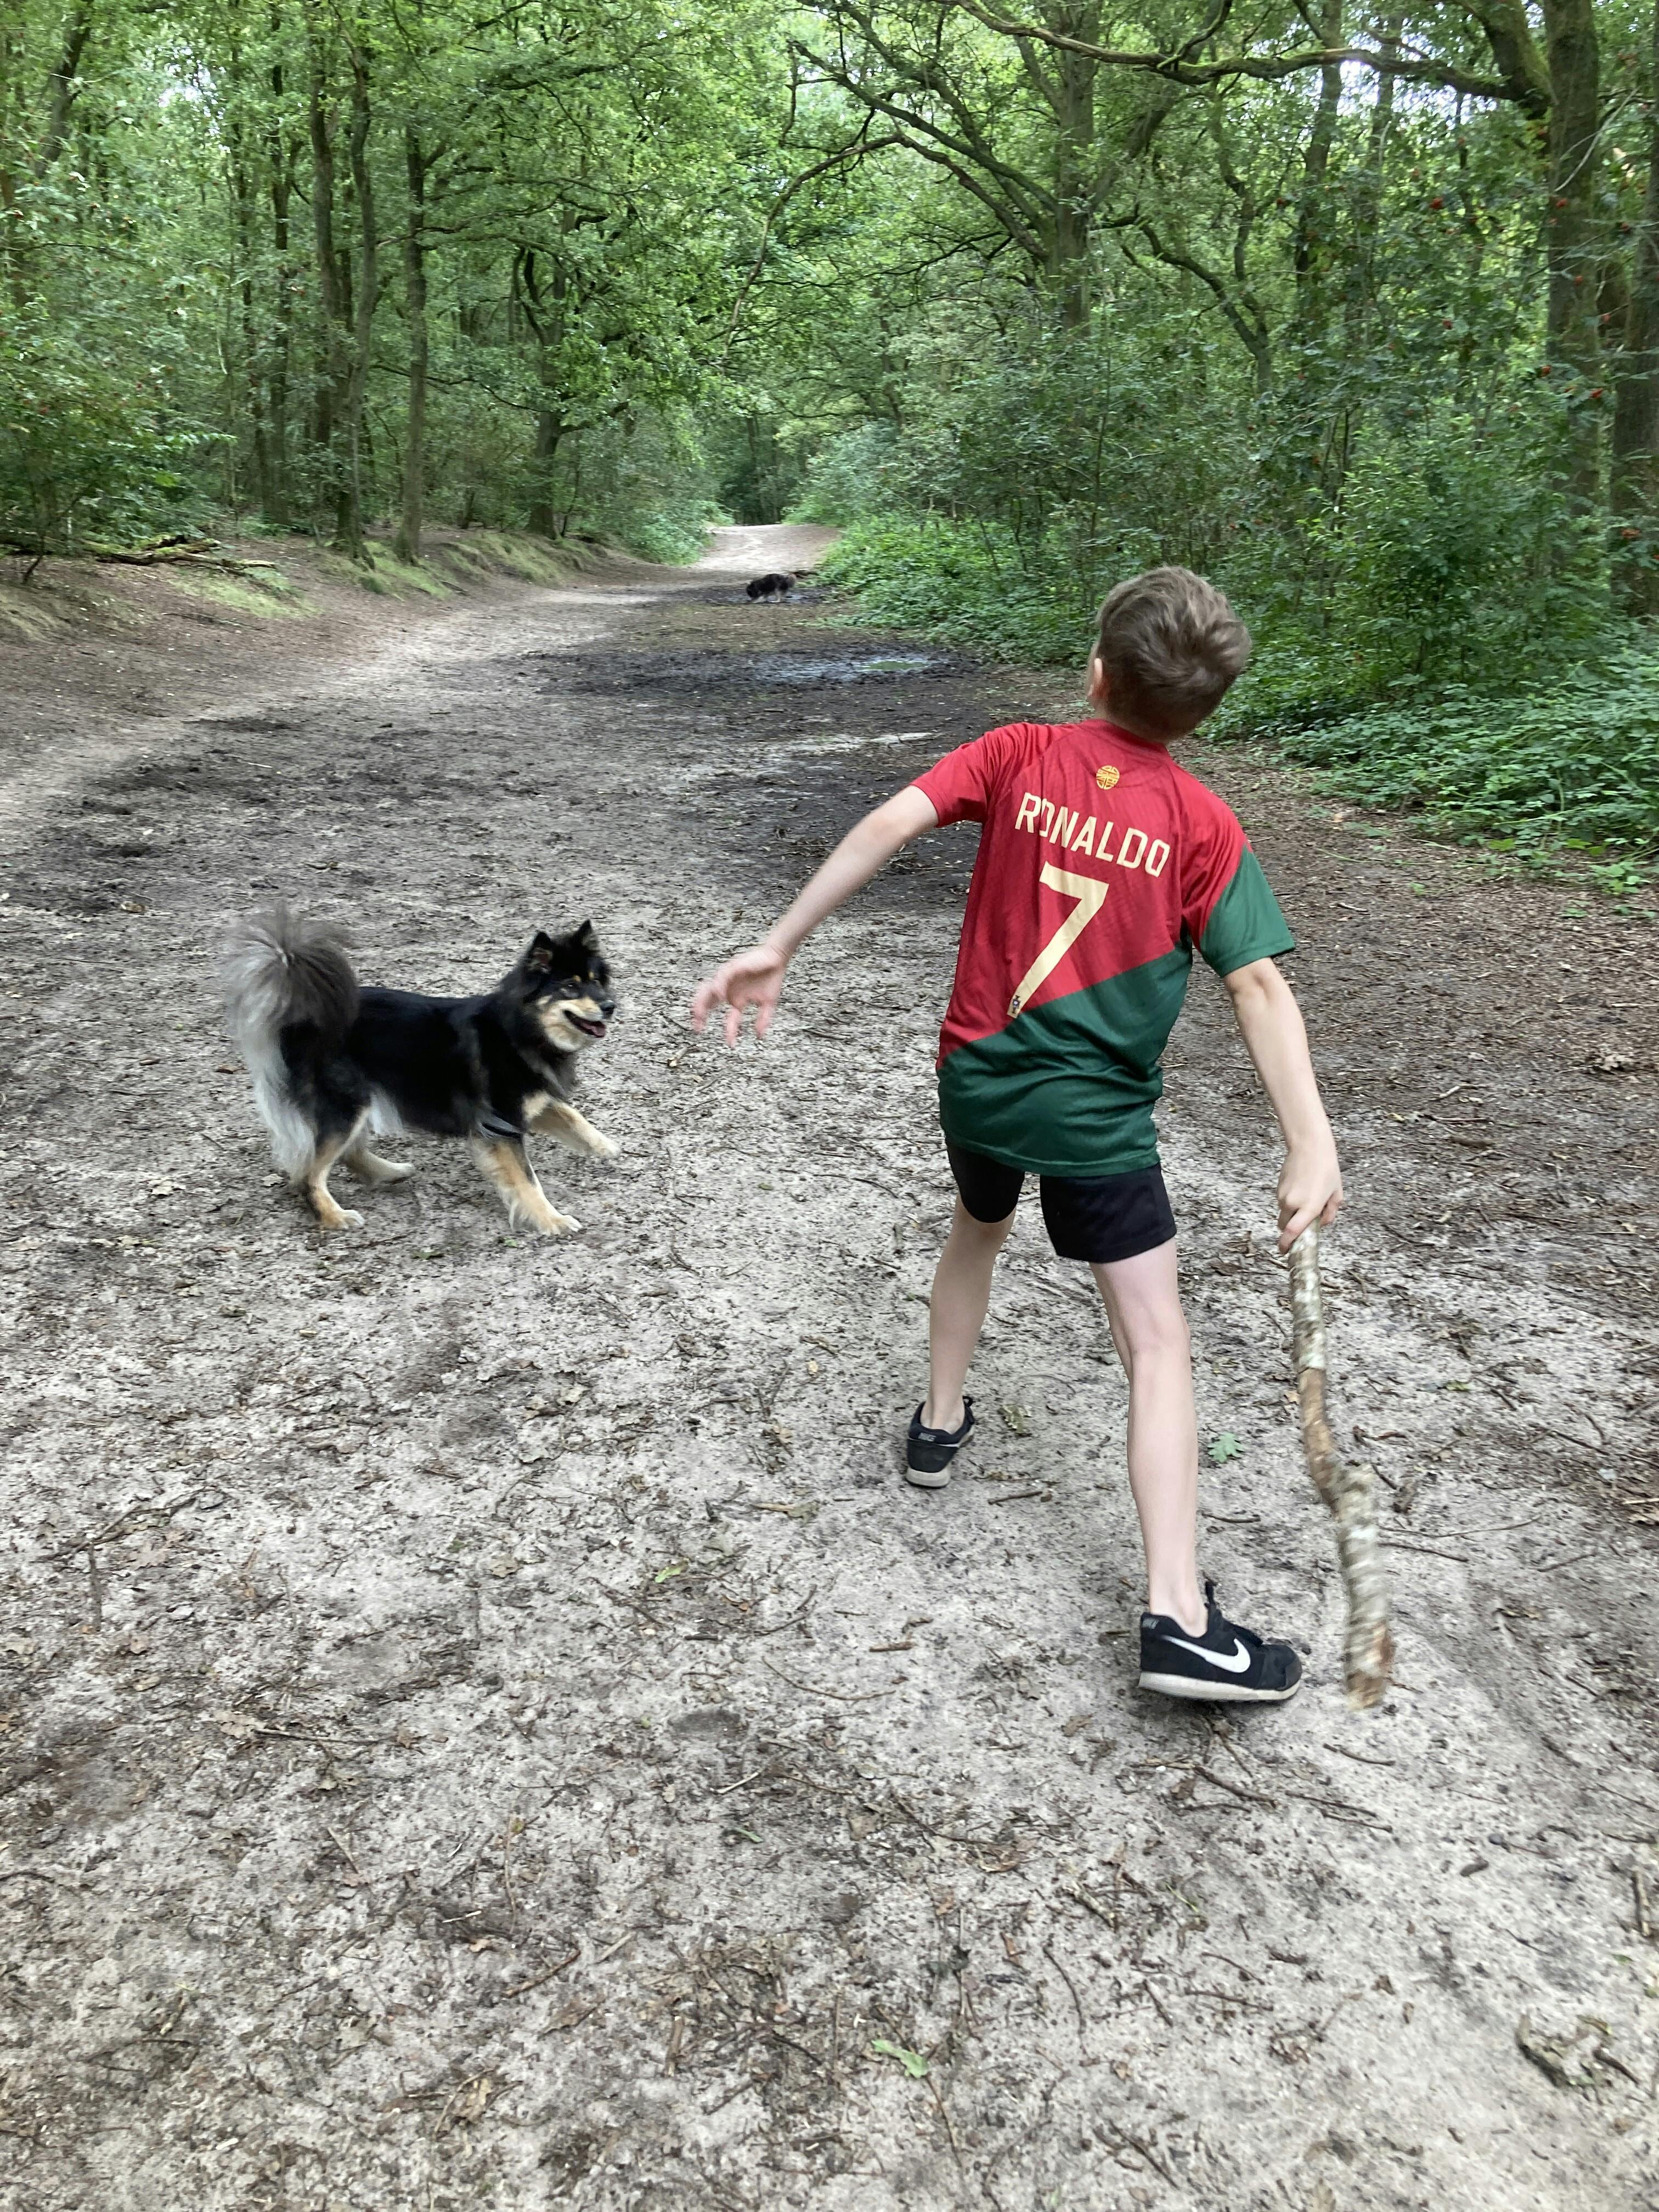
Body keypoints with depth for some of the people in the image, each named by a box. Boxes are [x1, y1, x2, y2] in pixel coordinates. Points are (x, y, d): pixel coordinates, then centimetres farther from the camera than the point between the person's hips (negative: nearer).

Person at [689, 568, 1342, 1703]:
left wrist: (778, 946, -12)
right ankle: (1179, 1618, -4)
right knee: (1159, 1345, 1)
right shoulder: (1203, 821, -7)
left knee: (979, 1227, 34)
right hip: (1097, 1115, -3)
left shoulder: (1018, 754, -2)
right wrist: (1312, 1143, -16)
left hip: (977, 1077, 3)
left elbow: (891, 823, -14)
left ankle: (941, 1423, 48)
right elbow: (1260, 983, -15)